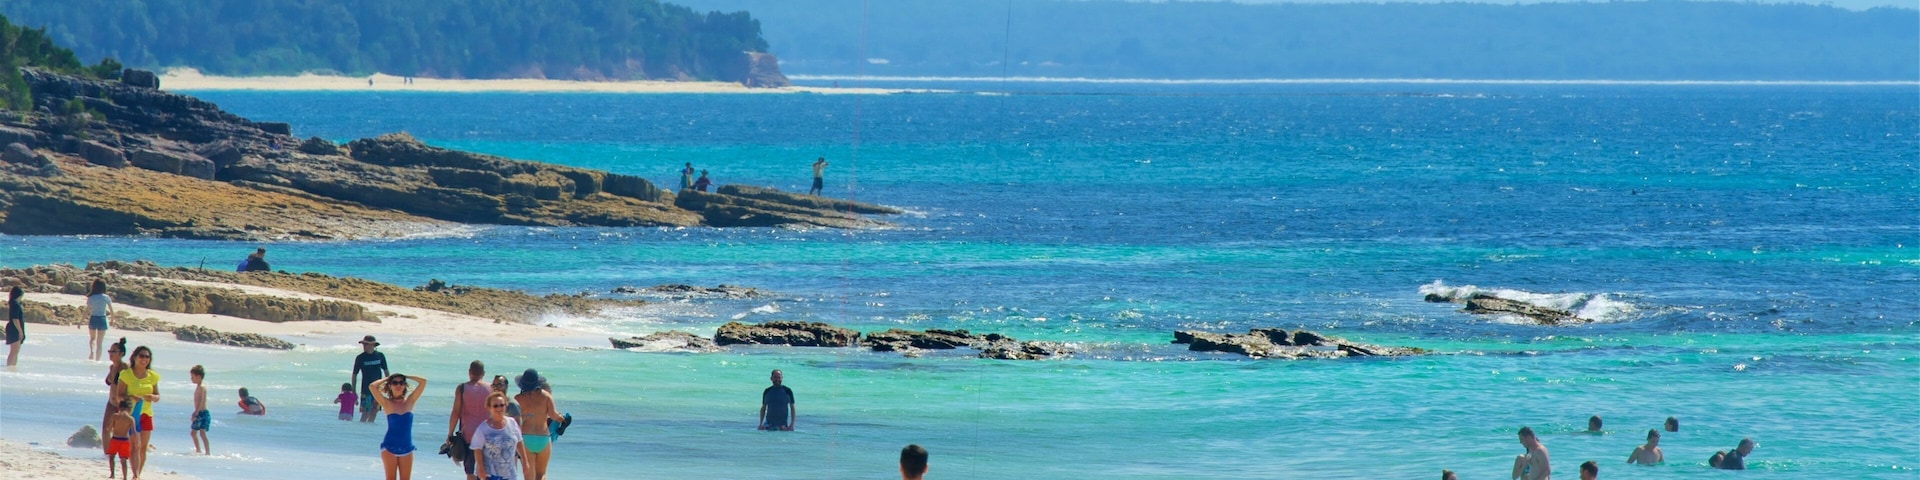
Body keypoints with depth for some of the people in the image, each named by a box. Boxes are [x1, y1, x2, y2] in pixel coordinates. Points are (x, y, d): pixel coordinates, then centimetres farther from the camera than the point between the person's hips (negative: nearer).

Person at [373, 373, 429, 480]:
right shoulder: (387, 403, -4)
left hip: (406, 447, 2)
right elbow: (372, 386, -15)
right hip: (389, 447, -2)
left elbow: (423, 382, -1)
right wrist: (387, 378, -1)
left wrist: (405, 376, 4)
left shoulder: (409, 401, 2)